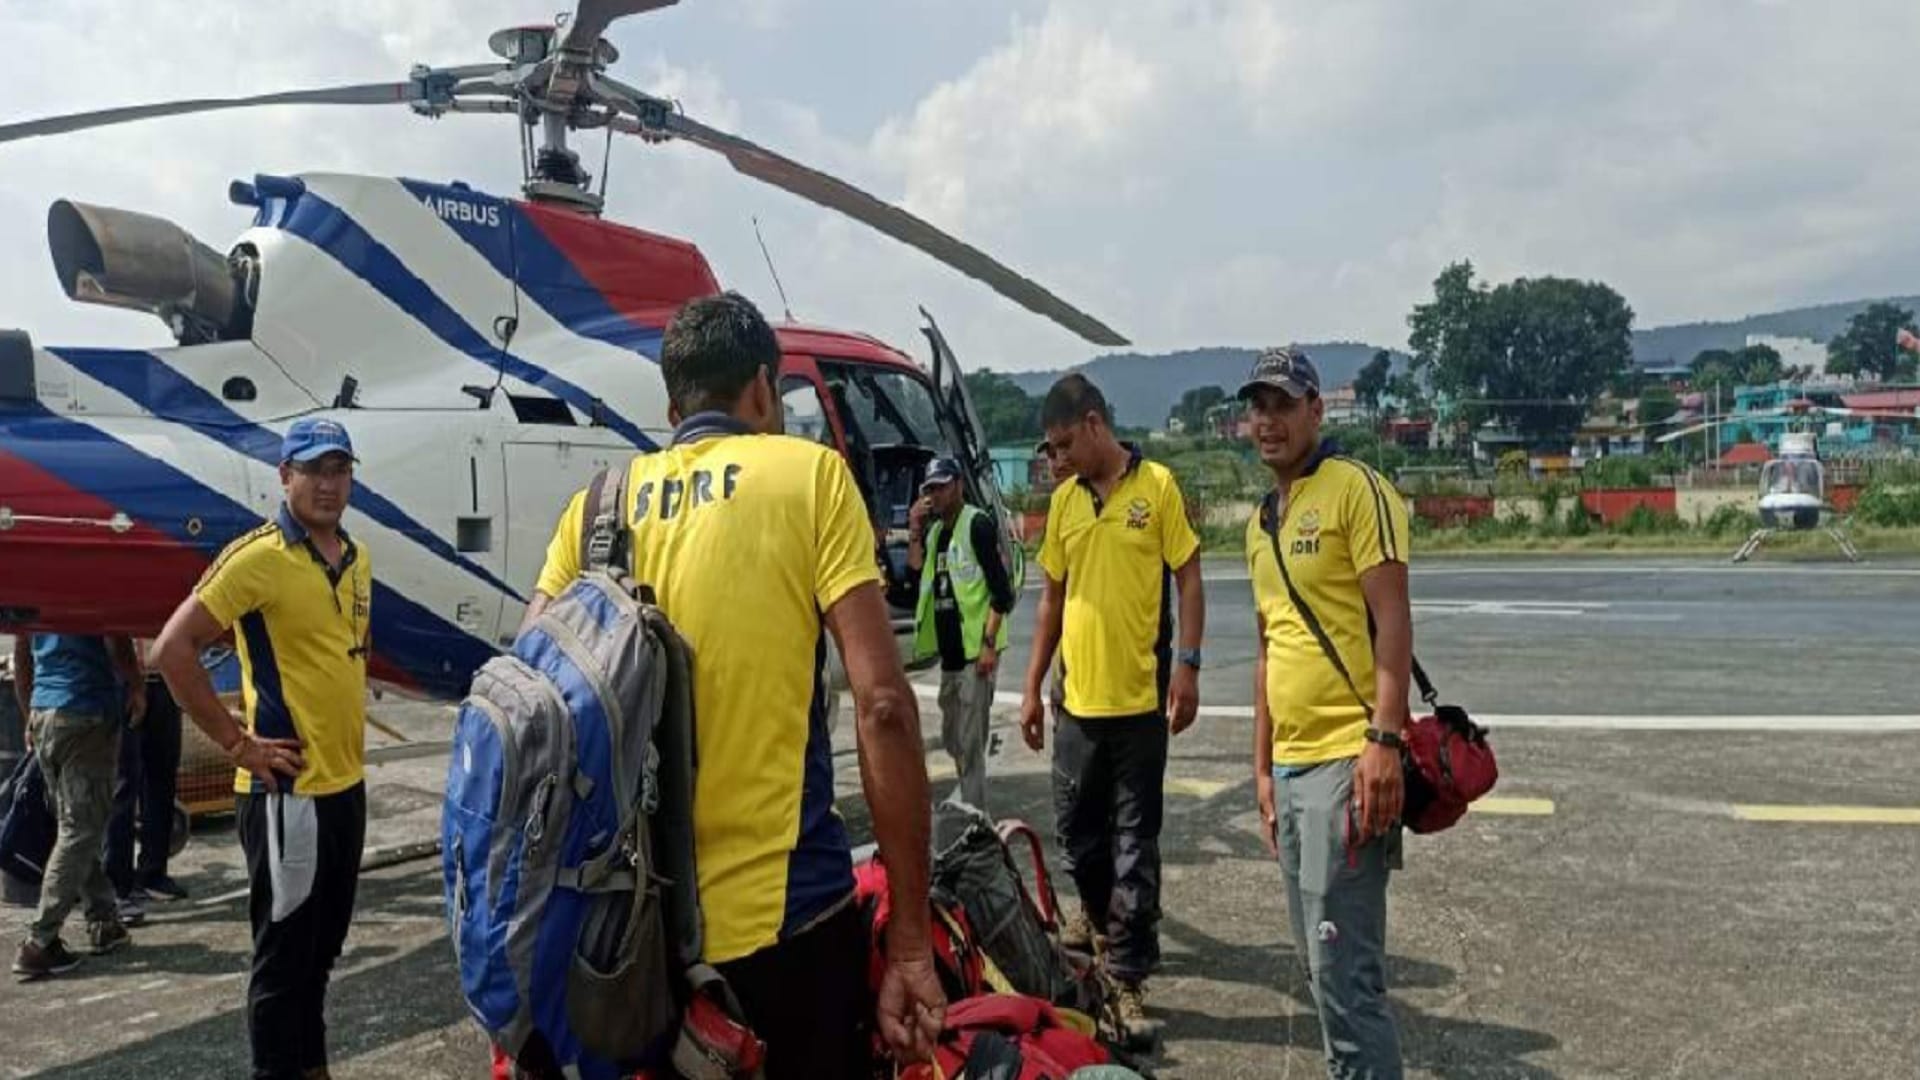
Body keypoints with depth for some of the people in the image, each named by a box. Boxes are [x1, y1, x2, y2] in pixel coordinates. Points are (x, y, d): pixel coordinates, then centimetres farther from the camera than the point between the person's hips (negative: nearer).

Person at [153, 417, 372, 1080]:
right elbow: (172, 648, -16)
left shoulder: (357, 560, 9)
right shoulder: (258, 557, -14)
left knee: (323, 947, 20)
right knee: (283, 955, 4)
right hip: (287, 791, -8)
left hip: (346, 784, 8)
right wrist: (235, 741, -15)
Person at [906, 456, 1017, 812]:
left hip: (975, 650, -9)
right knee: (952, 739, 18)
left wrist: (989, 643, -19)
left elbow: (1002, 591, -14)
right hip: (949, 650, 9)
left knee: (969, 743, -6)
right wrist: (915, 530, 2)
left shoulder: (977, 524, -9)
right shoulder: (935, 529, 15)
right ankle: (967, 807, 32)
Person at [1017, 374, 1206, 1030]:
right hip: (1079, 698, 5)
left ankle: (1128, 976, 11)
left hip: (1139, 697, -4)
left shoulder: (1157, 485, -4)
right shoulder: (1064, 500, 9)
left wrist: (1188, 664, -12)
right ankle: (1102, 910, 42)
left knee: (1134, 841, 3)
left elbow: (1189, 578, -3)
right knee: (1076, 828, 15)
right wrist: (1032, 687, 12)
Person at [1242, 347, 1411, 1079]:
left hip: (1347, 759, -8)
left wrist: (1384, 740, -21)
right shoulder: (1261, 522, 17)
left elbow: (1392, 620, -13)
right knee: (1321, 962, 14)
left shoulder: (1356, 489, -6)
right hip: (1291, 765, 8)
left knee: (1342, 967, -7)